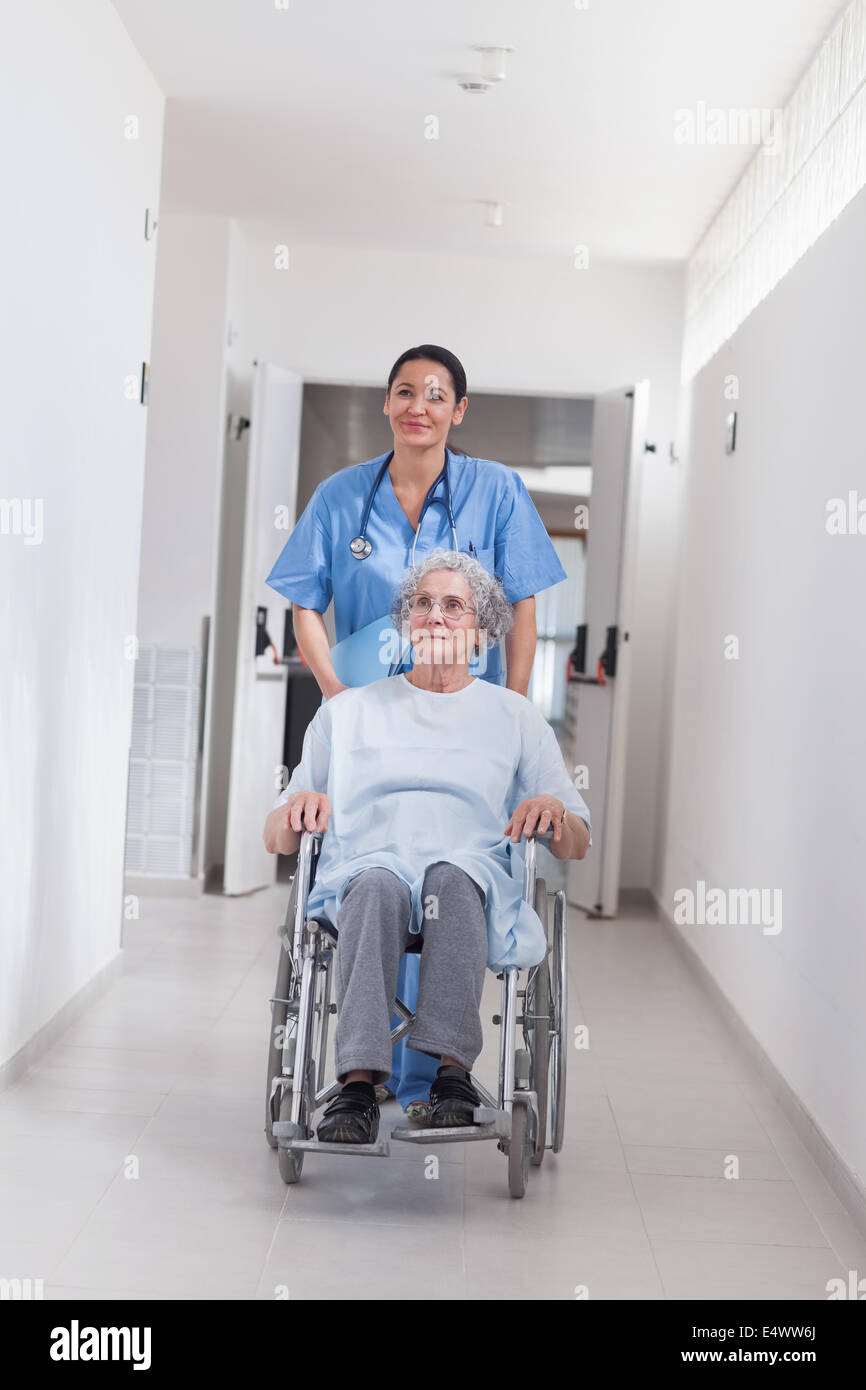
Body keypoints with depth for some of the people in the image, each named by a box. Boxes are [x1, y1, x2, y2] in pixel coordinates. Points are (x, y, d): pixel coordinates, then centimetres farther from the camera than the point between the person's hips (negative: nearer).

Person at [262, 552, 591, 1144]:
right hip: (367, 865, 0)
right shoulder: (347, 711, 26)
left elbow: (578, 846, 18)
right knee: (378, 888, -36)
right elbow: (277, 838, 21)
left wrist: (554, 811, -5)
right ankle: (358, 1084, -47)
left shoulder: (516, 717, 24)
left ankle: (452, 1070, -47)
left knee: (451, 878, -37)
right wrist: (298, 808, -3)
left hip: (475, 876, 0)